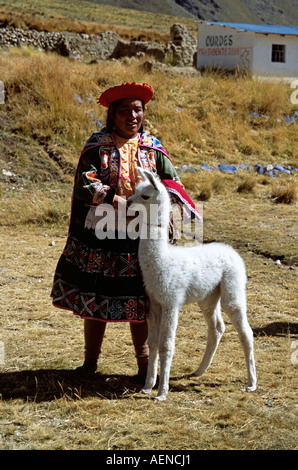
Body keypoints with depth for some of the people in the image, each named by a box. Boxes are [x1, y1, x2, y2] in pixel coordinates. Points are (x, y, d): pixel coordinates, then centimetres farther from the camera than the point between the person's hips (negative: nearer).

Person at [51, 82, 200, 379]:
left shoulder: (153, 148, 6)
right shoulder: (97, 145, -2)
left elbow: (172, 184, 7)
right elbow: (84, 183, -12)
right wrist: (113, 199, -24)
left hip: (140, 237, 1)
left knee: (140, 302, 4)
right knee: (94, 301, 6)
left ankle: (145, 366, 14)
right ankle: (90, 362, 20)